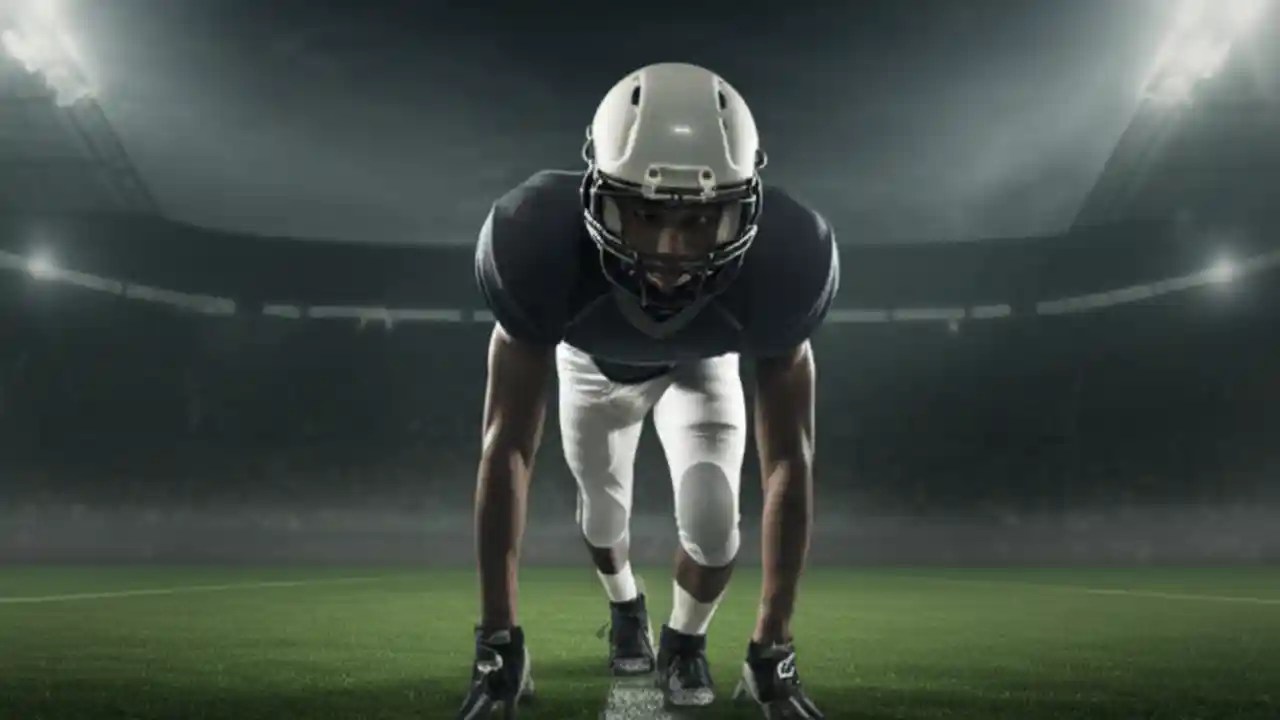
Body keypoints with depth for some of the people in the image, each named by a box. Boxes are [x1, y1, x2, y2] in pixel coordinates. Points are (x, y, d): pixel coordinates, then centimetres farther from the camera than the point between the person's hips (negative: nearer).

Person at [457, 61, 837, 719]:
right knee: (602, 517, 14)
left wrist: (773, 648, -35)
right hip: (593, 364, 1)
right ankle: (625, 609, 50)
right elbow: (507, 446, -39)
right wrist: (497, 639, -37)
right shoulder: (543, 245, -46)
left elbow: (788, 457, -35)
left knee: (712, 523, -15)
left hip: (701, 367, 0)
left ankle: (685, 641, 19)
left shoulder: (780, 262, -43)